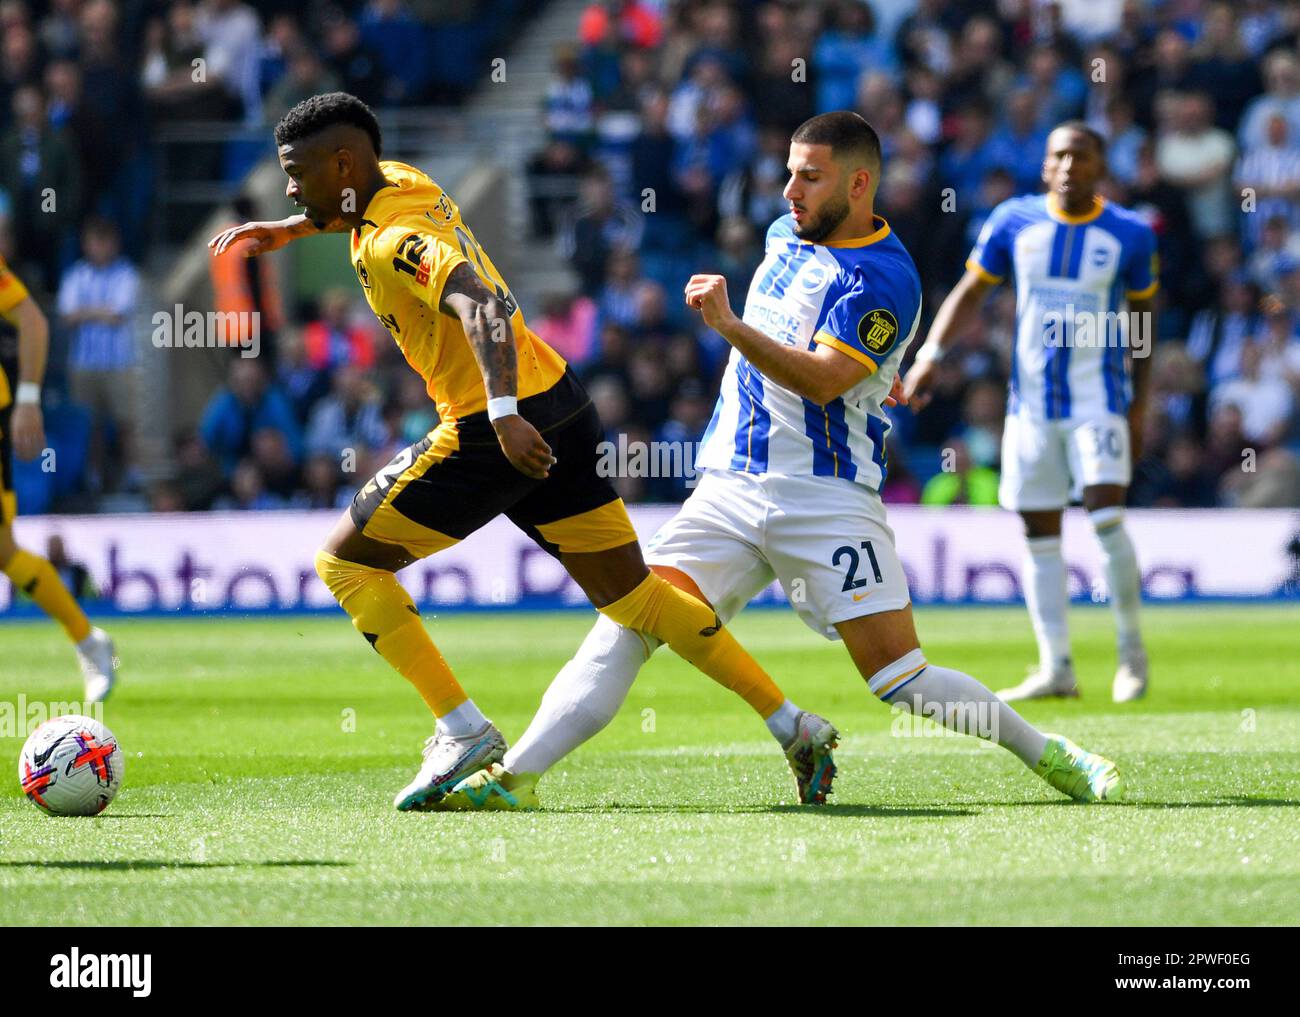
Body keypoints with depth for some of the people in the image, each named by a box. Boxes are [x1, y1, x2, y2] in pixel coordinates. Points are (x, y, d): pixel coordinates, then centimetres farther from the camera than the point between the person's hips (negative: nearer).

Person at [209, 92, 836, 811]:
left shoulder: (394, 241, -16)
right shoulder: (402, 181, 11)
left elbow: (480, 303, -33)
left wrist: (504, 413, -44)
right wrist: (289, 231, 36)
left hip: (495, 432, -9)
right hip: (559, 406, 9)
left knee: (344, 562, 1)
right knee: (630, 594, 12)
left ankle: (462, 733, -3)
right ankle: (795, 727, 7)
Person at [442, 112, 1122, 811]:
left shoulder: (882, 279, -12)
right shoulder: (787, 235, 13)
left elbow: (821, 381, -25)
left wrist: (730, 325, -34)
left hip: (828, 498, -6)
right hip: (730, 488, 6)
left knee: (903, 680, -9)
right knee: (628, 623, -12)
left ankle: (1047, 755, 10)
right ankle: (515, 776, -18)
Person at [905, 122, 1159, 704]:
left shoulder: (1129, 235, -2)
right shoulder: (1014, 221, 0)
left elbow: (1142, 319, 7)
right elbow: (970, 292, 8)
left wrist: (1139, 409, 5)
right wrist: (932, 352, -6)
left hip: (1100, 399, -3)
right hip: (1031, 402, 3)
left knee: (1106, 514, -17)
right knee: (1040, 532, 3)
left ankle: (1132, 650, 1)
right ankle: (1055, 668, 9)